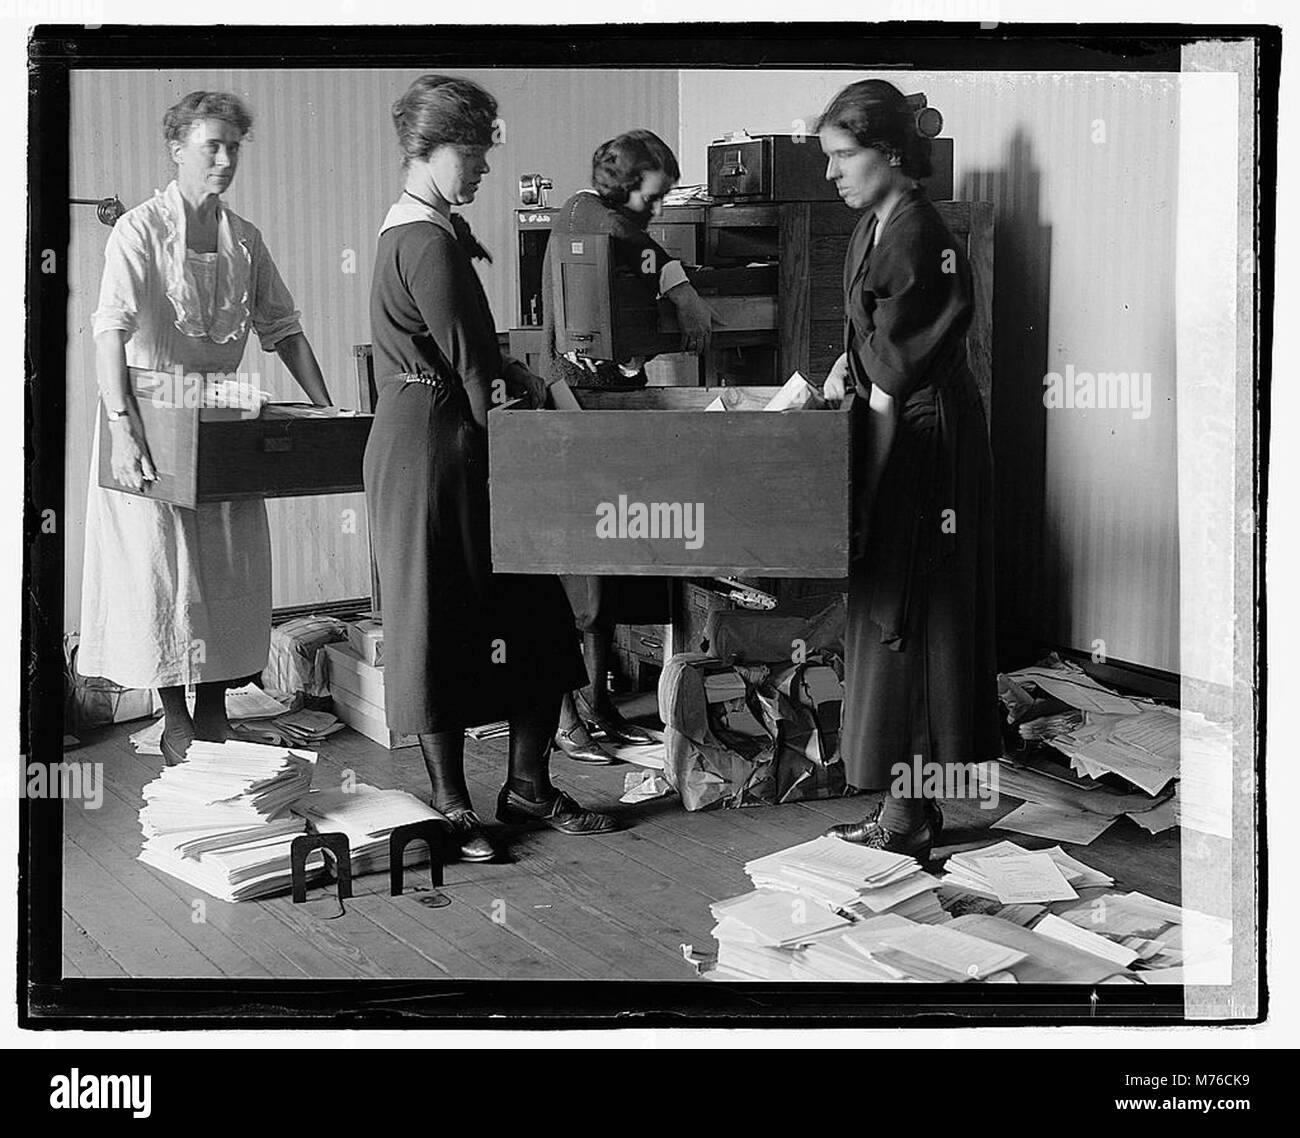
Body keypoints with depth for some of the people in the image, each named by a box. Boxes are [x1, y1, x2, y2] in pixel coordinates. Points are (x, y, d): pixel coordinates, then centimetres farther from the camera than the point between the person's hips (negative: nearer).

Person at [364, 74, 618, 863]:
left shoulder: (424, 230, 16)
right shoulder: (430, 243, -16)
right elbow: (472, 369, -18)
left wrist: (517, 375, 8)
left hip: (461, 445, 10)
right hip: (435, 449, -10)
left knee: (532, 620, 10)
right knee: (441, 624, 1)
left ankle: (528, 788, 19)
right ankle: (452, 806, 12)